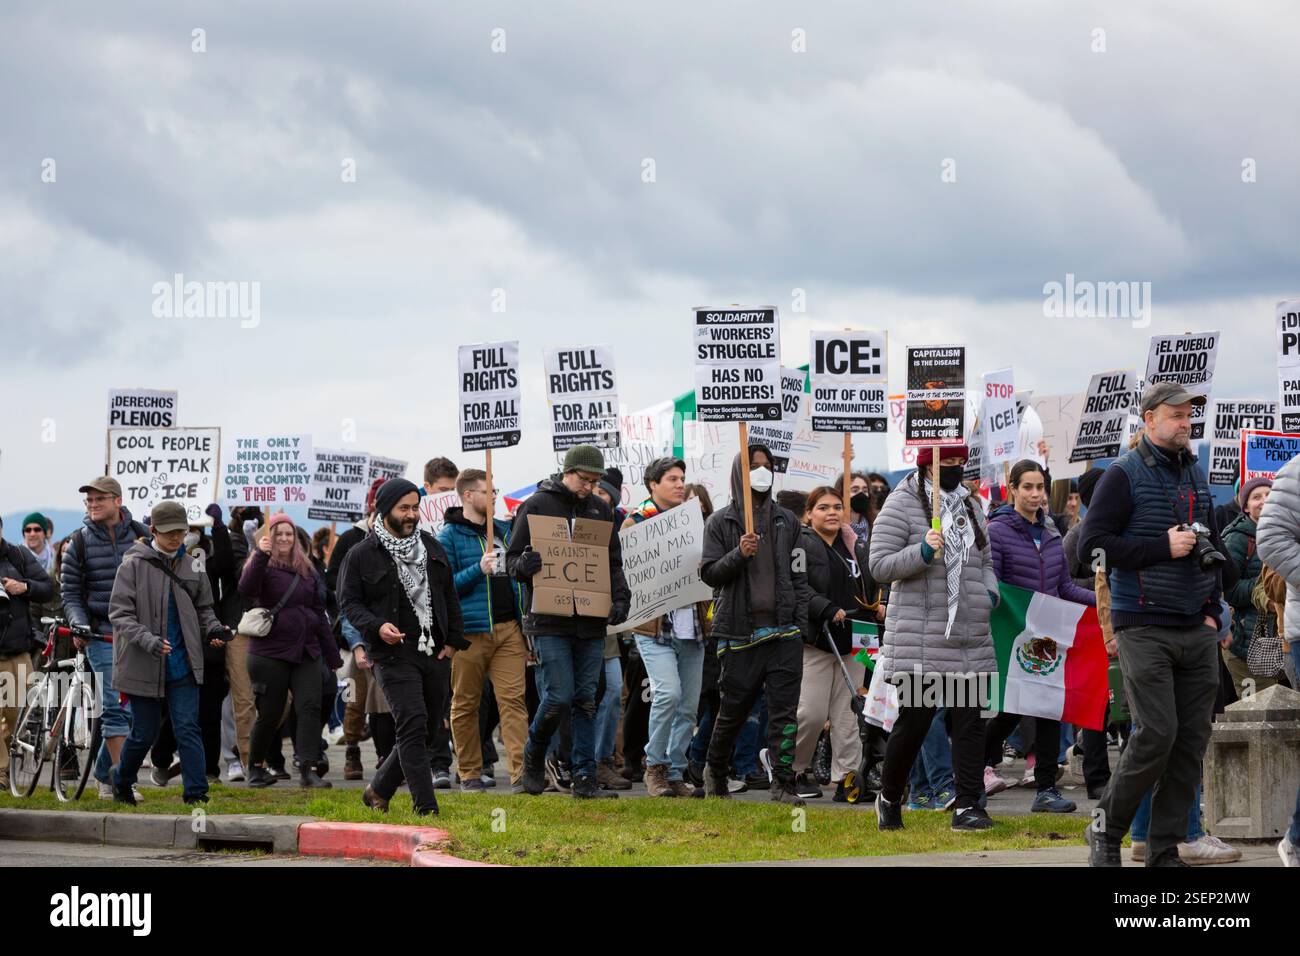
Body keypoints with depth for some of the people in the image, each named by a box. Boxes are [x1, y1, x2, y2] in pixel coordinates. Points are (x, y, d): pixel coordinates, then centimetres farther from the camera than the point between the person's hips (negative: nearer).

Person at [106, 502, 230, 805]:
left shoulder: (192, 567, 7)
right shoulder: (134, 564, -7)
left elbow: (203, 609, 19)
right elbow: (119, 613, -10)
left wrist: (213, 628, -3)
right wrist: (149, 641, -25)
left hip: (183, 665, 3)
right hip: (144, 665, -3)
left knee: (188, 729, -5)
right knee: (145, 732, 7)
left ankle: (196, 793, -7)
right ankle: (121, 782, 32)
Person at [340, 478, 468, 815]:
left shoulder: (431, 547, 14)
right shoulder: (362, 555, -2)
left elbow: (450, 596, 20)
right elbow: (349, 602, 0)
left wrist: (454, 639, 10)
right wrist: (377, 626, -18)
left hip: (435, 654, 6)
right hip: (394, 655, -6)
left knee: (426, 733, 9)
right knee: (413, 725, -17)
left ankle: (378, 790, 27)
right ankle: (426, 807, -18)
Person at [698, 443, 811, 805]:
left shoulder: (786, 521, 12)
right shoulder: (722, 522, 5)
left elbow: (798, 576, 13)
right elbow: (709, 573, 1)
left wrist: (801, 622, 4)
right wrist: (739, 554, -16)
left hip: (783, 631, 2)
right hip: (740, 632, -2)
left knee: (784, 709, -5)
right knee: (733, 709, 6)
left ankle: (782, 782, -5)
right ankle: (715, 769, 28)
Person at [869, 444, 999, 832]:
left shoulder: (969, 507, 17)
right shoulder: (902, 505, -3)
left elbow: (985, 561, 29)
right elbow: (880, 566, -8)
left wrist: (990, 592, 9)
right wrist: (922, 553, -22)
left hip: (970, 639, 6)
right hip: (920, 639, -6)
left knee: (970, 720, -2)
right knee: (915, 718, -3)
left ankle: (968, 807, -1)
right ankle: (889, 798, 18)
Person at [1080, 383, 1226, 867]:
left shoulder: (1195, 474, 16)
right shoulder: (1124, 475, -4)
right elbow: (1093, 542, -11)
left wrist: (1212, 609, 13)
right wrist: (1163, 547, -15)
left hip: (1196, 630, 6)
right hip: (1145, 627, -6)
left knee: (1193, 738, 1)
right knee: (1156, 734, -14)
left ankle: (1165, 849, 8)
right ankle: (1107, 830, 4)